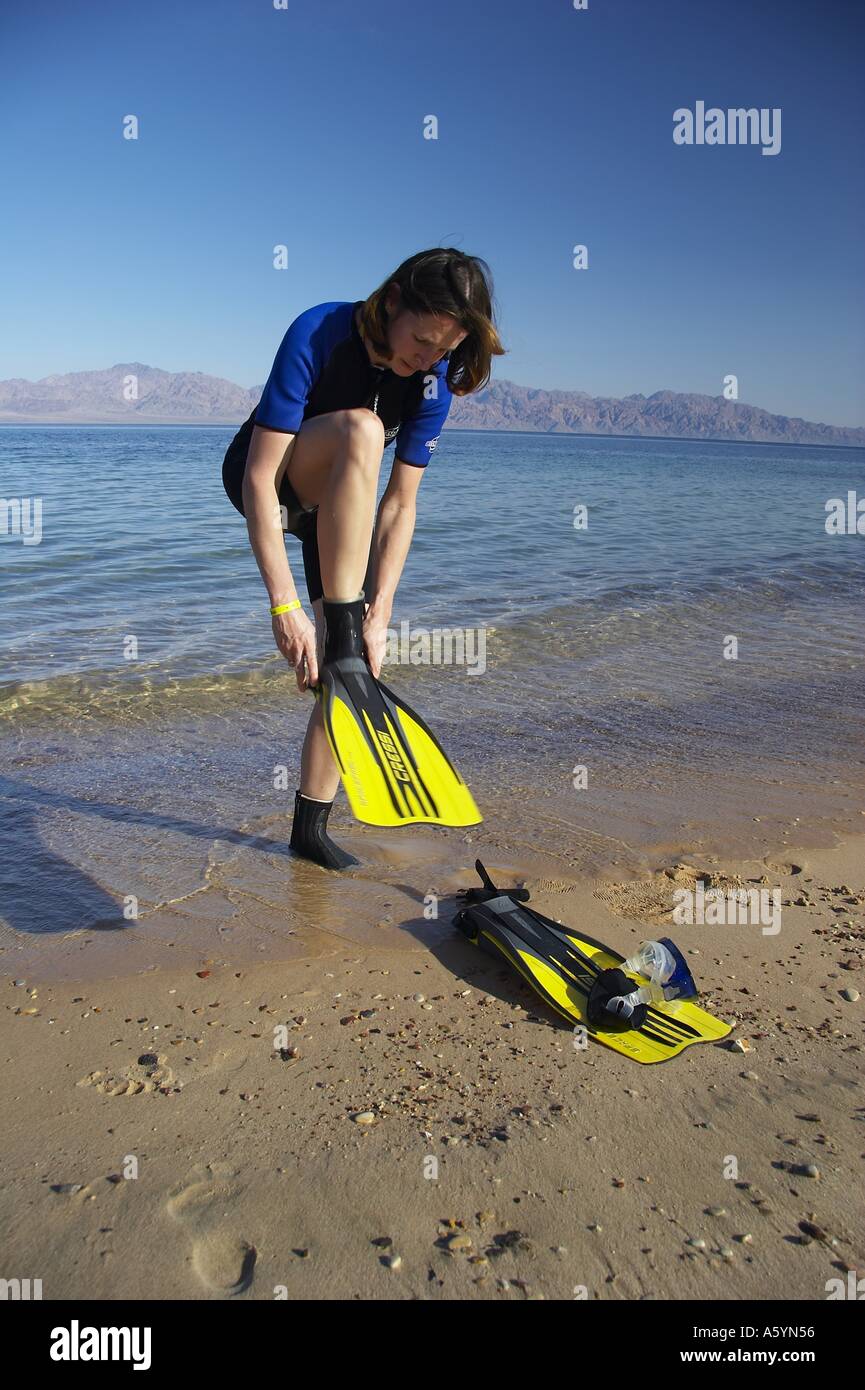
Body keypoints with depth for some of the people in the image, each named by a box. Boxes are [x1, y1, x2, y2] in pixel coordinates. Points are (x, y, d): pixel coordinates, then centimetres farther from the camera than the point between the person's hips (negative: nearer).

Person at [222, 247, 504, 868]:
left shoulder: (436, 379, -17)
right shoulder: (318, 333, -30)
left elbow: (400, 506, -17)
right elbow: (259, 479, -35)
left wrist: (379, 614, -26)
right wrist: (285, 606, -42)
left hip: (344, 503, 4)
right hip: (266, 482, -4)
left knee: (357, 661, -11)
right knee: (362, 428, -35)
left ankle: (310, 826, 4)